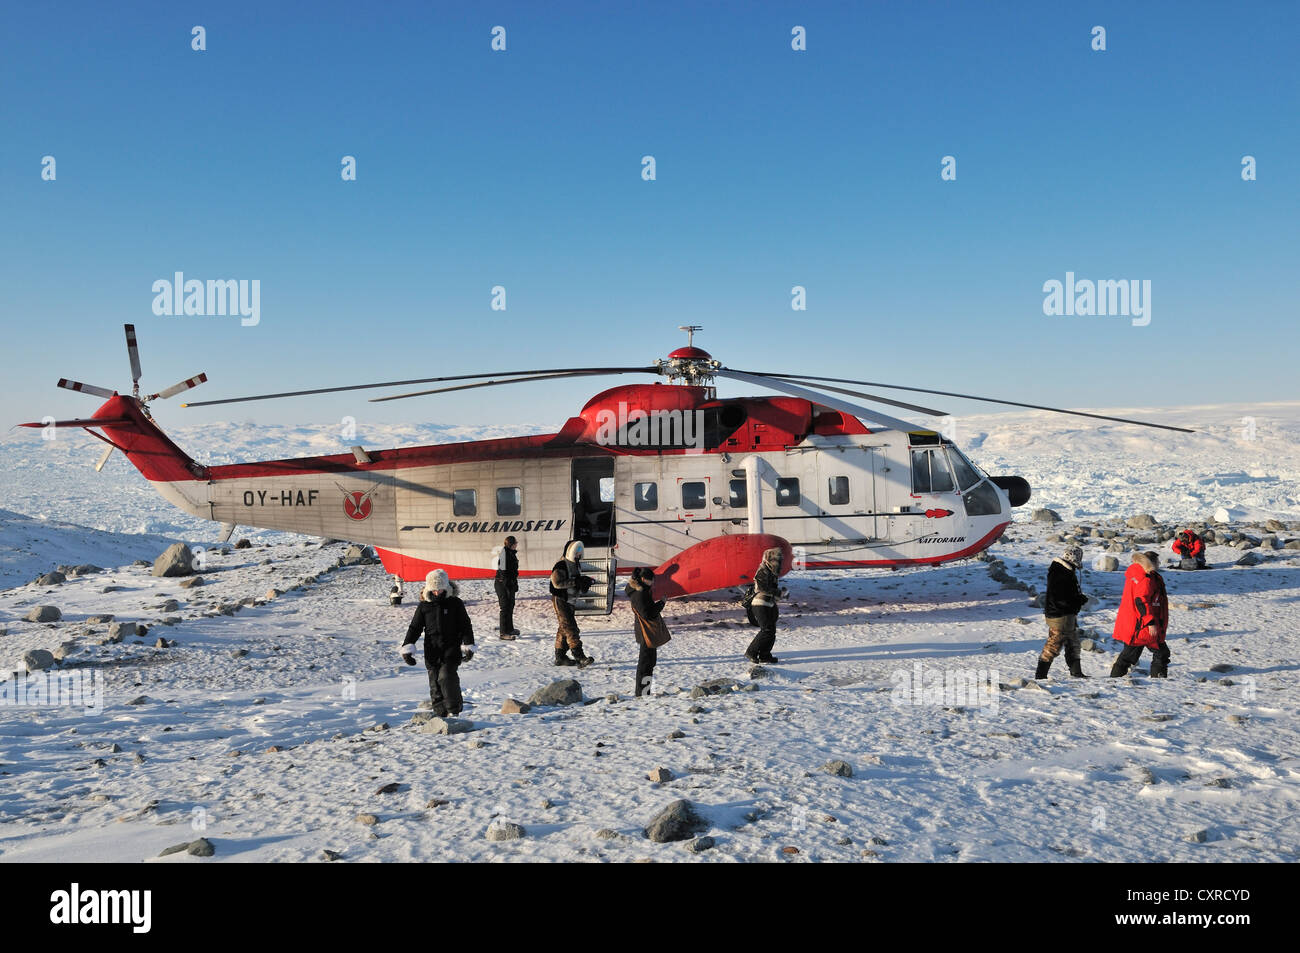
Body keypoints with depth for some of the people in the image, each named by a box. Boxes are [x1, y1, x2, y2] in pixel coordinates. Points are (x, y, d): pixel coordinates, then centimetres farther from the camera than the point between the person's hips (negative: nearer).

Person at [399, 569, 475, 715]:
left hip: (451, 649, -3)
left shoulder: (455, 603, 2)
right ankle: (440, 713, 14)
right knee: (435, 681, 4)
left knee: (447, 677, -19)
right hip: (432, 651, 3)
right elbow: (415, 627, 9)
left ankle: (454, 709, -8)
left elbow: (465, 626, 6)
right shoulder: (424, 606, 6)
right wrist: (407, 647, -2)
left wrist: (468, 646, -1)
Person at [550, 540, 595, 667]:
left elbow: (578, 583, 20)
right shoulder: (560, 566, -16)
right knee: (570, 628, -15)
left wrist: (584, 583, -3)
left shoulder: (576, 566, 12)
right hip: (560, 600, -9)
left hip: (570, 601, 9)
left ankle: (560, 657, 22)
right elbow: (557, 583, -27)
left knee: (564, 628, 14)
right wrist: (575, 582, -29)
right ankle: (579, 657, -22)